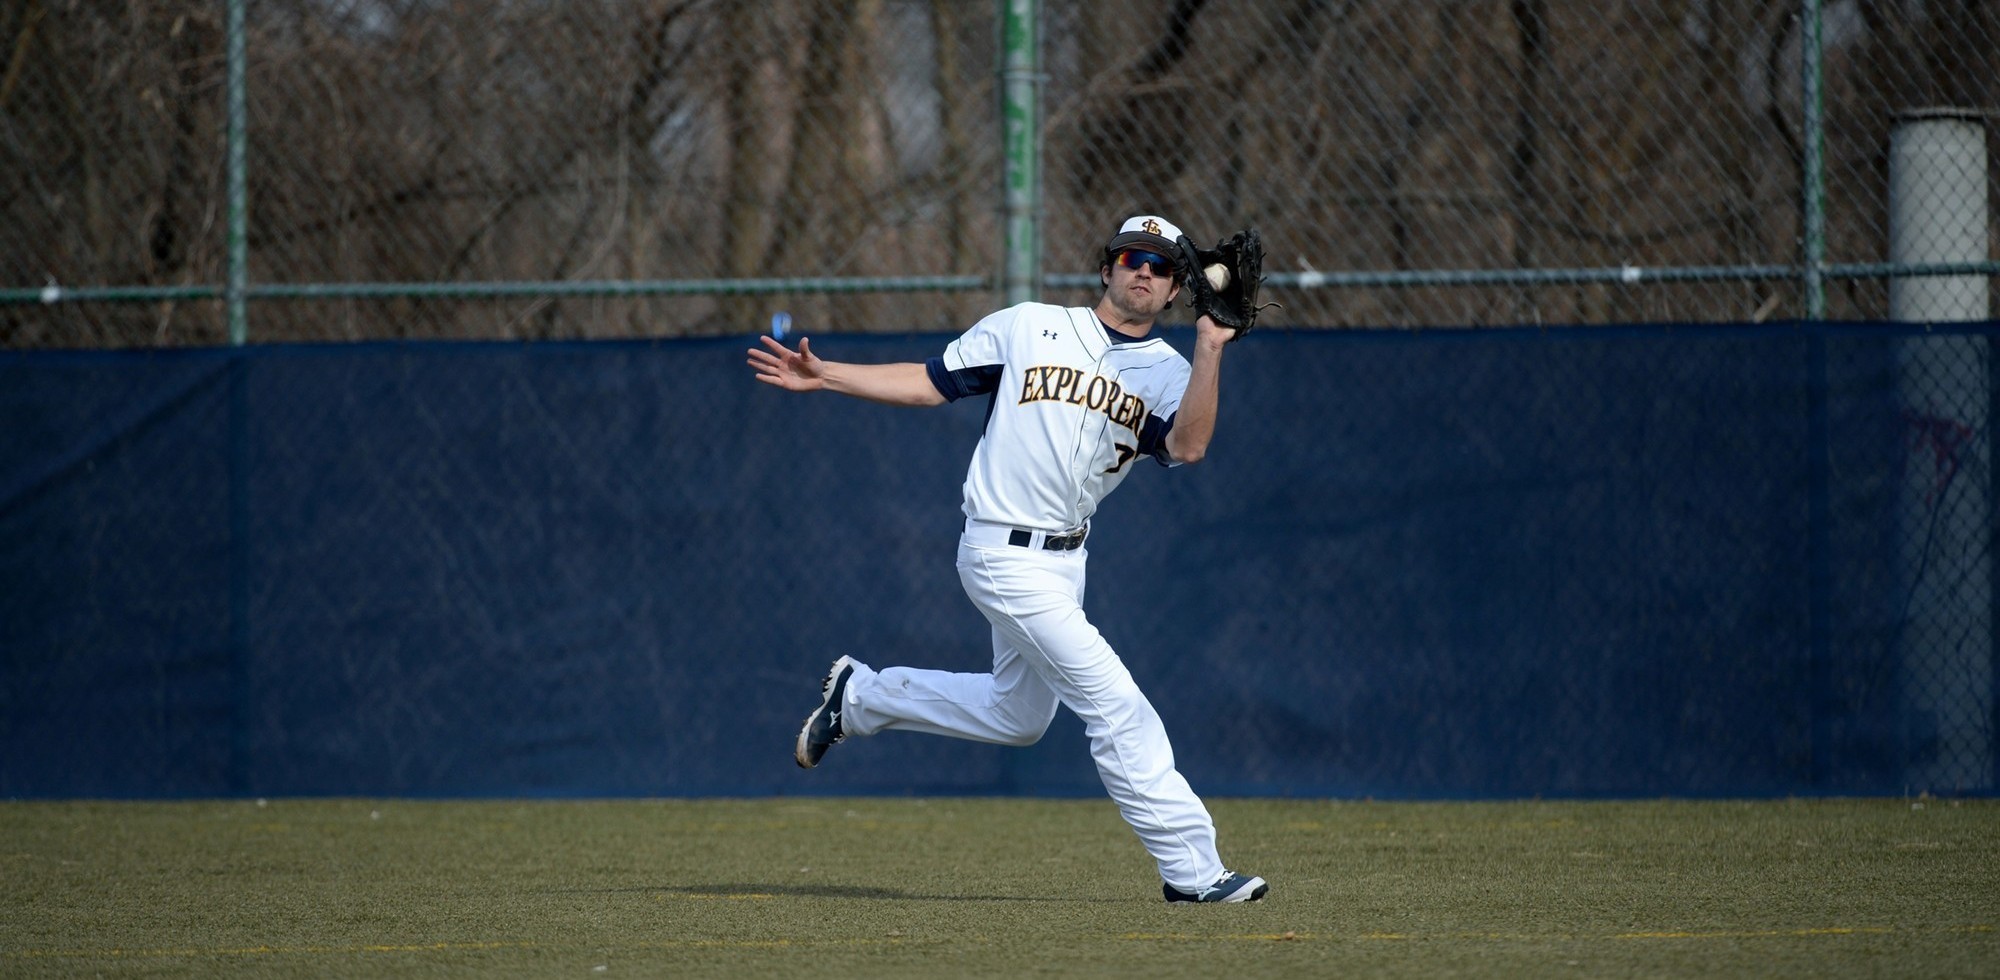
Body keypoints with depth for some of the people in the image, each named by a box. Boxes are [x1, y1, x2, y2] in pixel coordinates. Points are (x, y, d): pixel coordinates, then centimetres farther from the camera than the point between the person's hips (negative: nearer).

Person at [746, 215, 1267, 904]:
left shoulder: (1167, 373, 3)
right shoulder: (1029, 328, -1)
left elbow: (1187, 447, -18)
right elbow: (929, 383, 5)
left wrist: (1211, 351, -27)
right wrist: (823, 377, -2)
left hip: (1064, 559, 6)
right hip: (1004, 555, -6)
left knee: (1017, 716, 20)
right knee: (1115, 704, -13)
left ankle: (860, 696, 38)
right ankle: (1190, 869, -12)